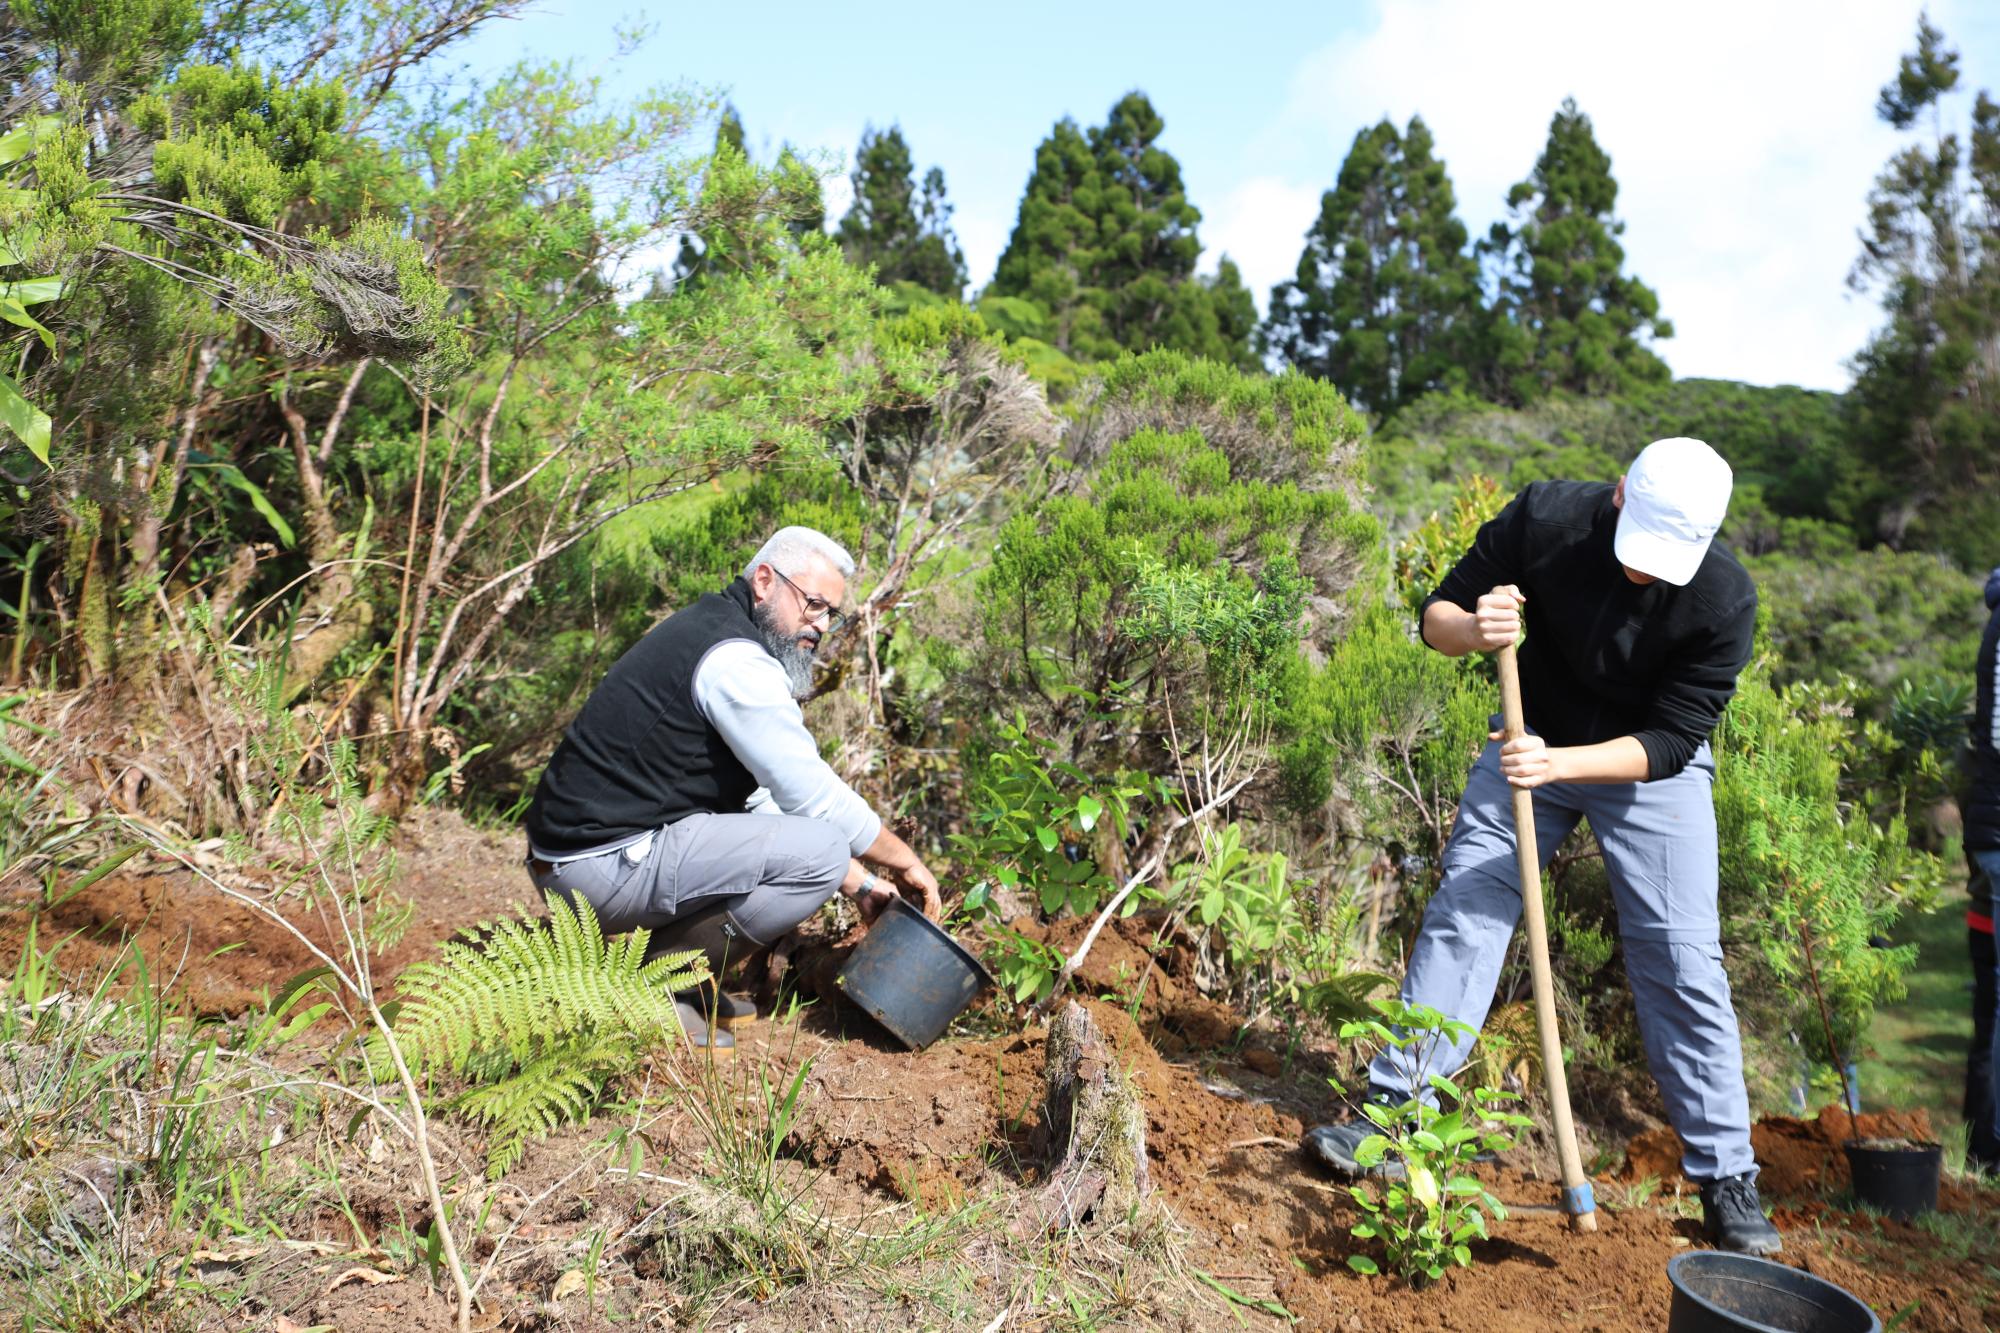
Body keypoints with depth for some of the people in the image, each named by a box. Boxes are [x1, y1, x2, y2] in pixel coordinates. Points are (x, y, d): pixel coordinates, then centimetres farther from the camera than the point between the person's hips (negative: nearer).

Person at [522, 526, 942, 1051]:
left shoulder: (711, 631, 17)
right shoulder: (735, 658, -15)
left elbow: (770, 797, 20)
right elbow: (810, 793, -16)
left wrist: (860, 885, 17)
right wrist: (904, 860, -1)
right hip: (607, 863, -11)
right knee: (818, 850, -17)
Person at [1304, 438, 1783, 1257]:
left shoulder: (1725, 601, -24)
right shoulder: (1547, 517, -21)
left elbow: (1668, 743, -20)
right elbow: (1437, 614, -10)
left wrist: (1558, 762, -35)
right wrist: (1471, 629, -34)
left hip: (1652, 767, -1)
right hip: (1534, 742, 2)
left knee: (1682, 961, -5)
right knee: (1462, 910, -7)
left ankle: (1727, 1180, 8)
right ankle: (1394, 1113, -3)